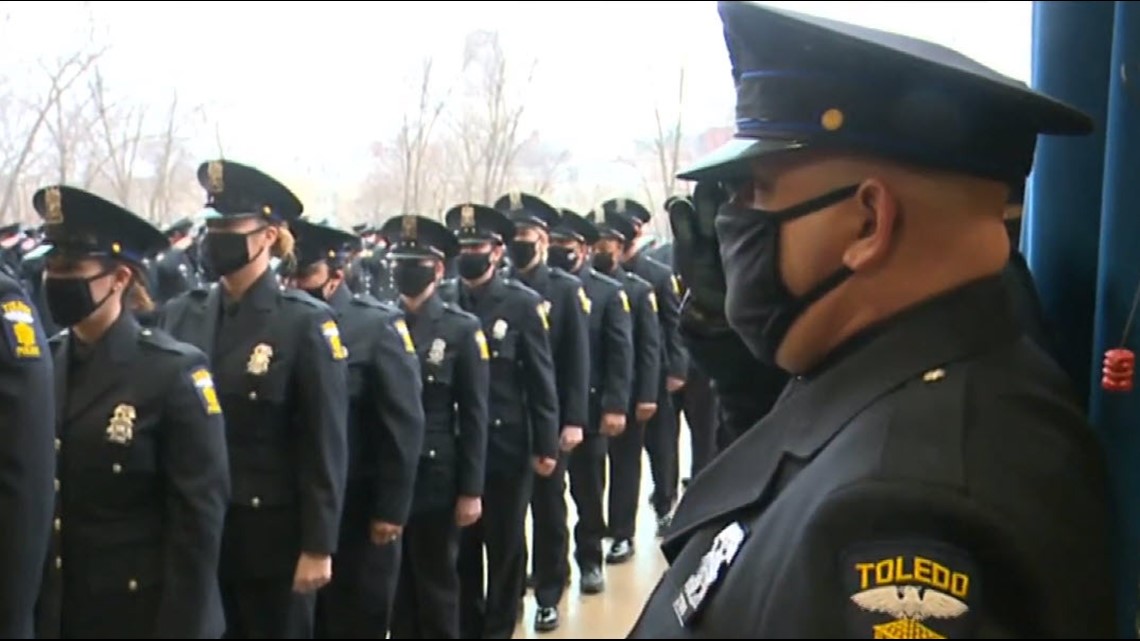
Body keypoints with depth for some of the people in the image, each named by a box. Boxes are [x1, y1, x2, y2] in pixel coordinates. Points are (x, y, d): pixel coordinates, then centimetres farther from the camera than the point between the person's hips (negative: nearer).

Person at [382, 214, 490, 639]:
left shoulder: (462, 329, -3)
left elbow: (473, 416, -5)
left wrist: (471, 490, -9)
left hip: (436, 480, -3)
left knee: (437, 587, 8)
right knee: (395, 586, 12)